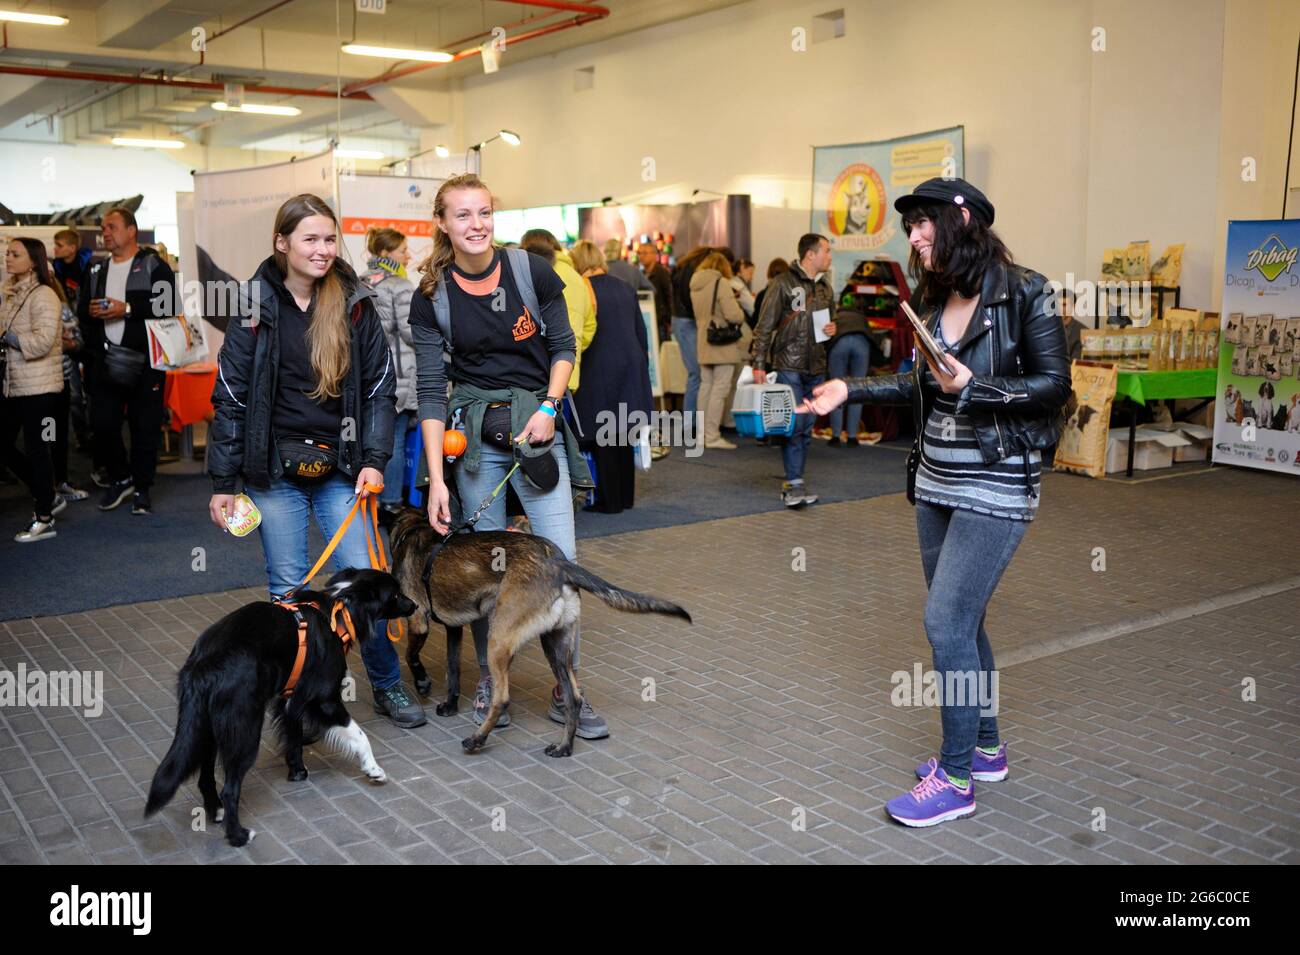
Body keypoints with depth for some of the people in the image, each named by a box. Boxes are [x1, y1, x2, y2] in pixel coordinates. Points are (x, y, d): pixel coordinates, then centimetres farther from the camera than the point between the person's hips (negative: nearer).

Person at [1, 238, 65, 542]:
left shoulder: (44, 295, -12)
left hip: (38, 386, -9)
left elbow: (42, 341, -22)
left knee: (36, 449, -2)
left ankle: (44, 519, 8)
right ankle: (48, 497, 26)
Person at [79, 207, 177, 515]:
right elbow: (82, 308, 20)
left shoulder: (153, 266, -1)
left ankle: (142, 488, 13)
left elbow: (167, 305, -13)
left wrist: (127, 309, -19)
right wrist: (90, 311, -3)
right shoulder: (97, 270, 17)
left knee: (145, 426, 0)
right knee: (102, 423, 1)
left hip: (144, 361, -5)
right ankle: (119, 479, 21)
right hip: (106, 359, 5)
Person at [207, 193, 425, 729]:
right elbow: (230, 398, -1)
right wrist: (223, 483, -2)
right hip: (274, 469, -1)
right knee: (288, 587, 7)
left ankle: (387, 686, 15)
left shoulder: (355, 304, 1)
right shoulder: (258, 307, -3)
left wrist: (375, 459, -6)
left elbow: (380, 388, 4)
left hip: (340, 467, 1)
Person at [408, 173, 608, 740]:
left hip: (537, 424, 0)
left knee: (559, 557, -6)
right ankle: (489, 680, 24)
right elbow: (431, 390, -6)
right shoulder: (432, 296, -4)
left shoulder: (531, 272, -4)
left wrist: (548, 407, -12)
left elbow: (564, 348, 5)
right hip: (472, 432, 0)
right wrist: (436, 478, -12)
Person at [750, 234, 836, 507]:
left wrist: (832, 328, 5)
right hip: (788, 366, -7)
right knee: (793, 425, -9)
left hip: (816, 368, 7)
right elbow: (765, 327, -9)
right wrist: (759, 364, -14)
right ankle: (795, 483, -5)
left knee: (806, 428, 8)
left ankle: (793, 483, 15)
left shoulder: (825, 287, 15)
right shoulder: (783, 284, -6)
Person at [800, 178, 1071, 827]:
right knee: (961, 623, 13)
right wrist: (852, 390, 11)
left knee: (946, 623, -9)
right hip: (936, 484, 7)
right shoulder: (937, 300, 9)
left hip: (994, 488, -7)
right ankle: (986, 749, 30)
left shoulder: (1022, 294, -12)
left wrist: (975, 388, -21)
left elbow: (1054, 386, -12)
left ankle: (956, 778, 5)